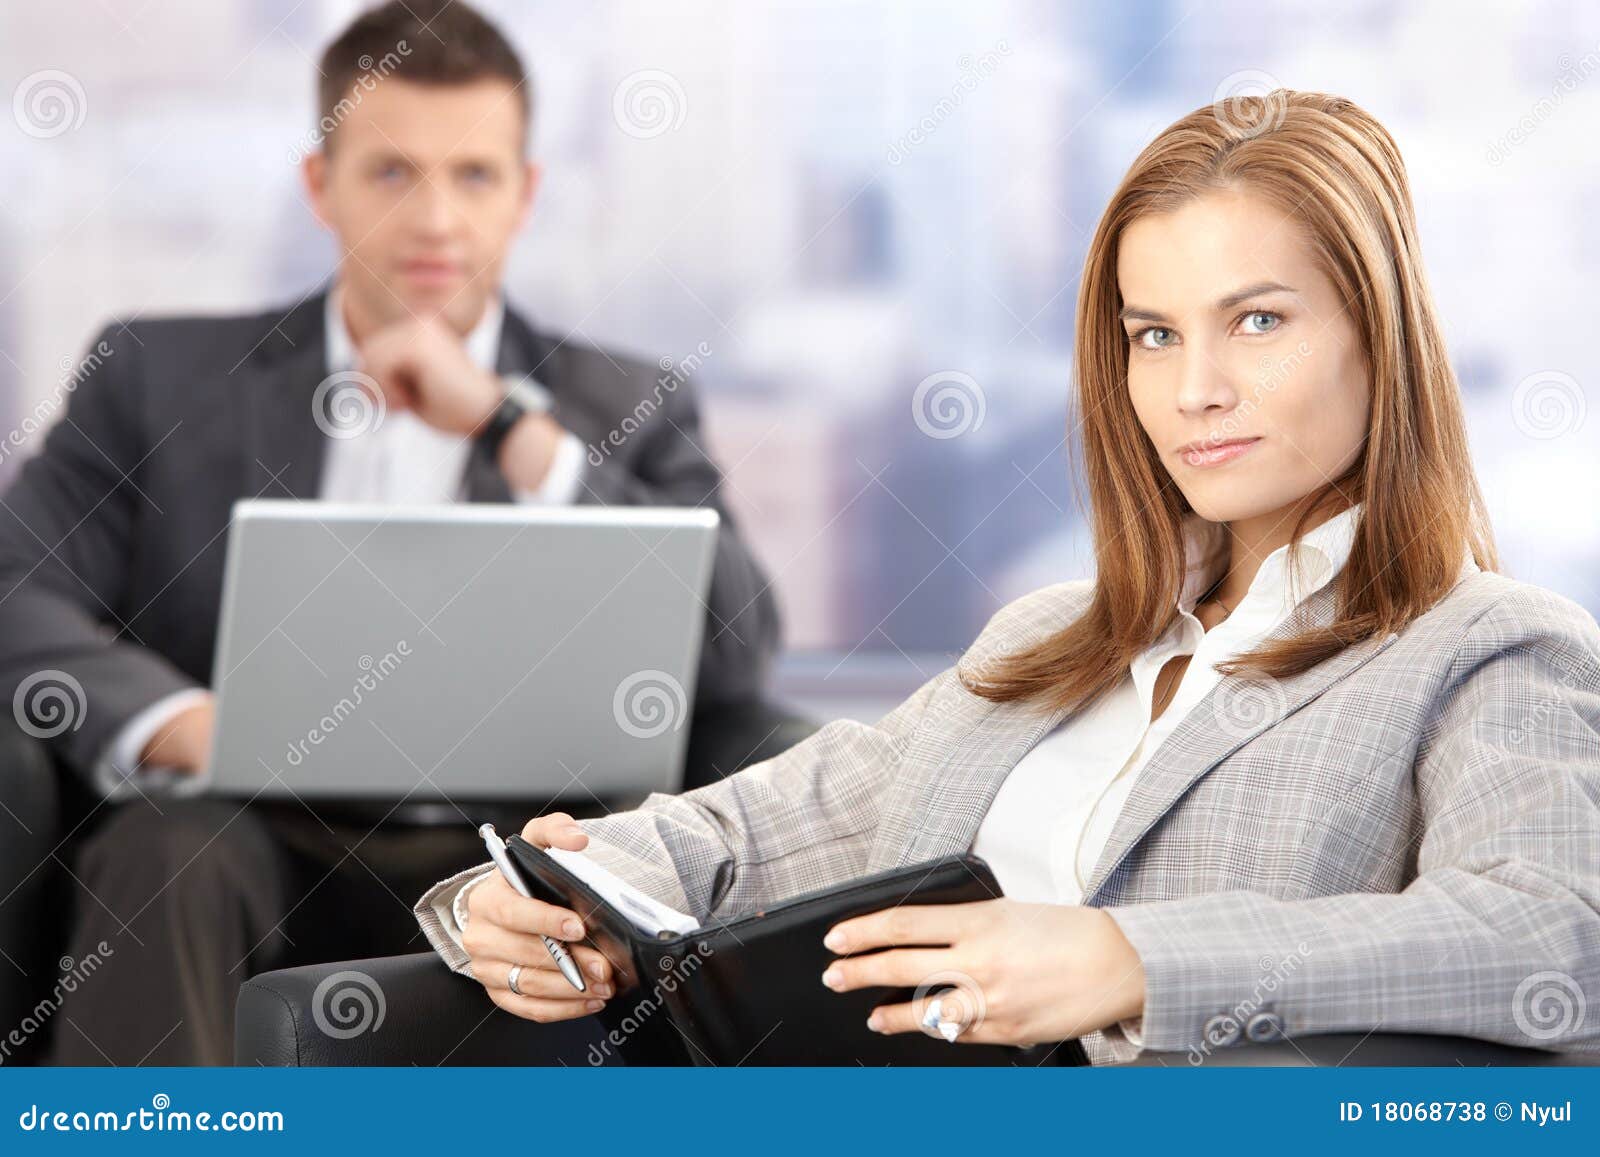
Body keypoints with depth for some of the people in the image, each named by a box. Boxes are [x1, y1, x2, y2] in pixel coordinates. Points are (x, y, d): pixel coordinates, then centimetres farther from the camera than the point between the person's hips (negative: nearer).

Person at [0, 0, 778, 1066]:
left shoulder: (629, 412, 16)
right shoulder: (163, 376, 16)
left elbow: (736, 655, 0)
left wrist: (507, 428, -5)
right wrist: (176, 725, -21)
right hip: (257, 860, 1)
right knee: (166, 851, -34)